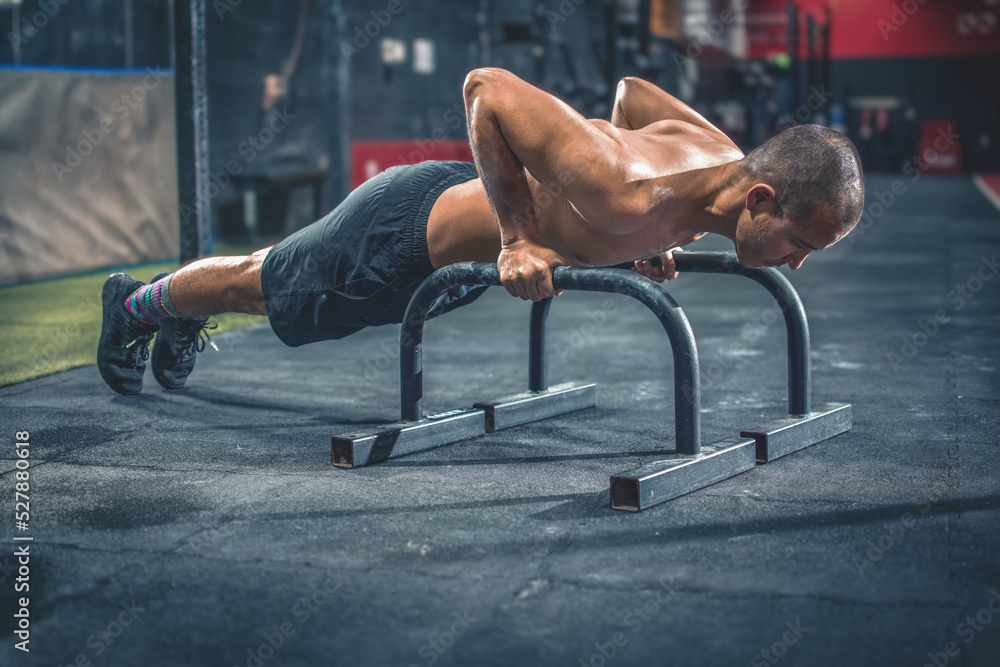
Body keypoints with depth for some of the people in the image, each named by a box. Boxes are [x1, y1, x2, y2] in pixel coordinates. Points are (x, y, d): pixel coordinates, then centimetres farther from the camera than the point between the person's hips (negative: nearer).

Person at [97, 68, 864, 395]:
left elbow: (632, 90, 3)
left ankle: (183, 320, 59)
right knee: (260, 287, 21)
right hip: (401, 240, -8)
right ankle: (139, 301, 50)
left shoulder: (719, 148, -18)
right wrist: (518, 237, -36)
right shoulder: (624, 197, -44)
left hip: (462, 208, 8)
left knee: (284, 280, 32)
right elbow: (487, 86, -40)